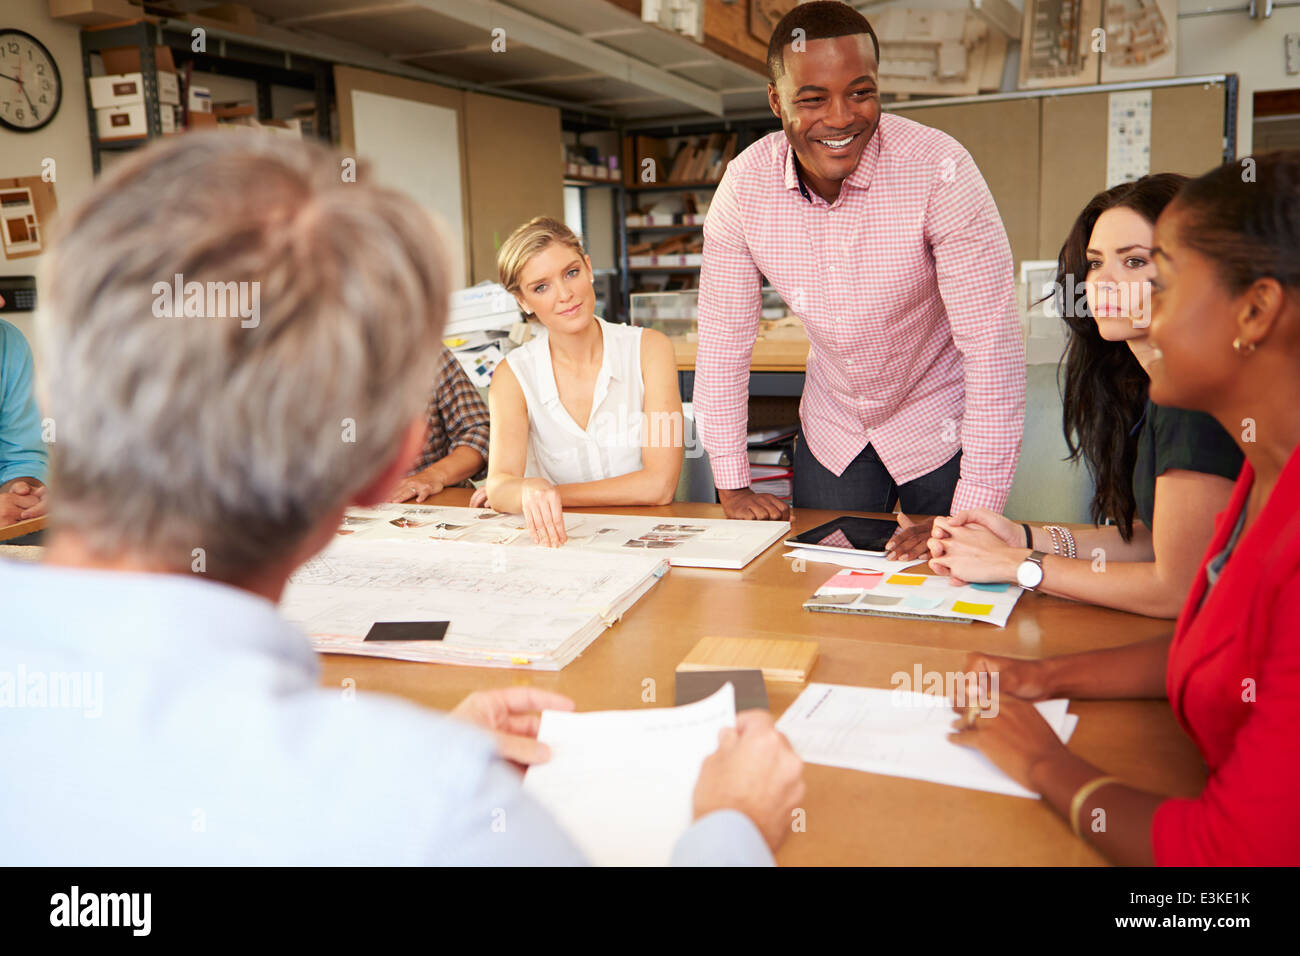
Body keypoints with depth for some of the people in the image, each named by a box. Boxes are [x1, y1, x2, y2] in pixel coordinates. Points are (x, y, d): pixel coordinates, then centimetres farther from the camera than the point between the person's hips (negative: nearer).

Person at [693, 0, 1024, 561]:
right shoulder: (744, 185, -15)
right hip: (831, 428, 3)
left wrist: (974, 516, -28)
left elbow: (993, 346, -26)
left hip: (939, 427, -3)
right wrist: (732, 484, -8)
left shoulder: (939, 168, -26)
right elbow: (724, 338, -6)